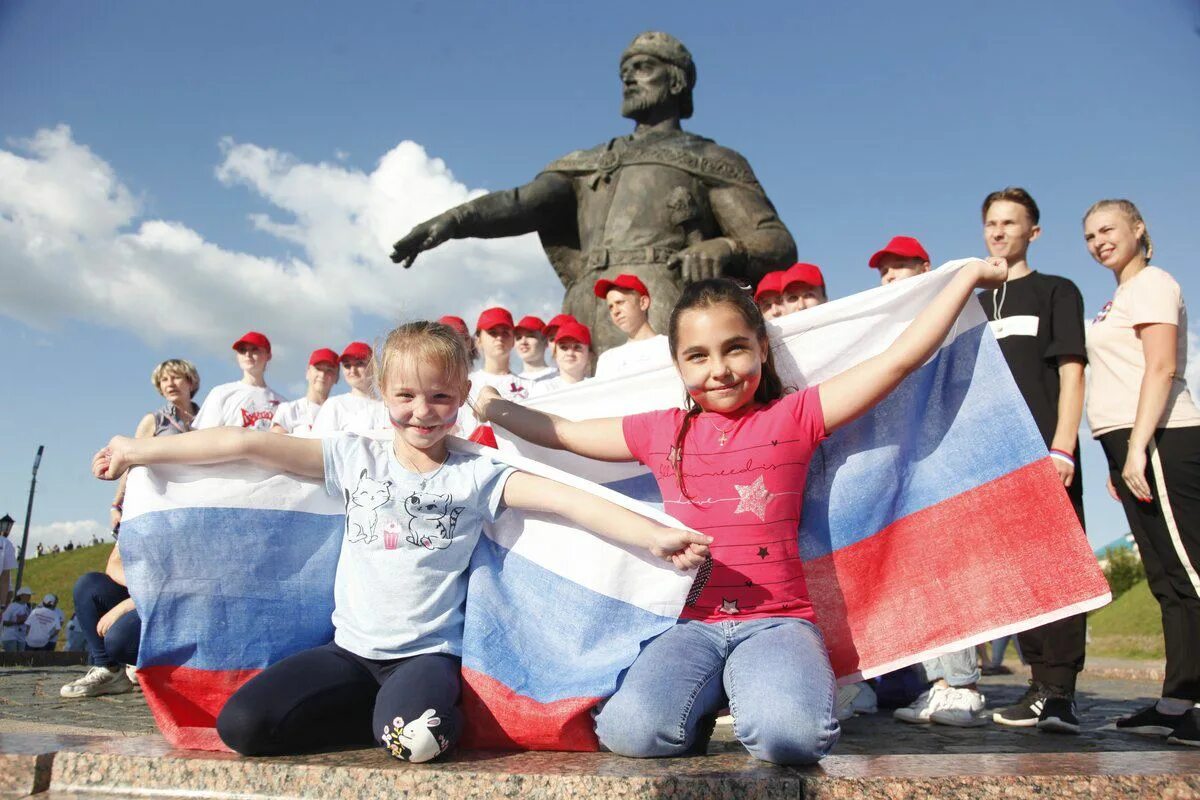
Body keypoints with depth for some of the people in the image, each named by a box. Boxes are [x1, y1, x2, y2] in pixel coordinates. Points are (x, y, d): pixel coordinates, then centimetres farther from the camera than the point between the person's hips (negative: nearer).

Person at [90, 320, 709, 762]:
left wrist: (655, 536, -28)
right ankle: (406, 711, -1)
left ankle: (422, 713, 3)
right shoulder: (356, 459, 2)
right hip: (352, 648, 4)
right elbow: (247, 444, 1)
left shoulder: (475, 475, -5)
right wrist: (141, 450, 2)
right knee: (241, 724, -16)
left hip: (430, 652, -4)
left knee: (413, 737, -35)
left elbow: (567, 499, -17)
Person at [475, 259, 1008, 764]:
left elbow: (900, 358, 2)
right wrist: (492, 407, 20)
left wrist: (967, 276, 5)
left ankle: (755, 688, 4)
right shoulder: (661, 433, 11)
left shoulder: (793, 417, 4)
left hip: (777, 620, -2)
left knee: (791, 733, -32)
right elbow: (562, 432, 23)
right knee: (631, 730, -25)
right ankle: (706, 696, 9)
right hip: (693, 625, 2)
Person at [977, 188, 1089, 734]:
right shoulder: (976, 304, 21)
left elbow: (1071, 372, -2)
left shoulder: (1056, 292, 9)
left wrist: (1062, 447, -13)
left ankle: (1057, 692, -7)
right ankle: (1043, 685, 12)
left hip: (1044, 450, -5)